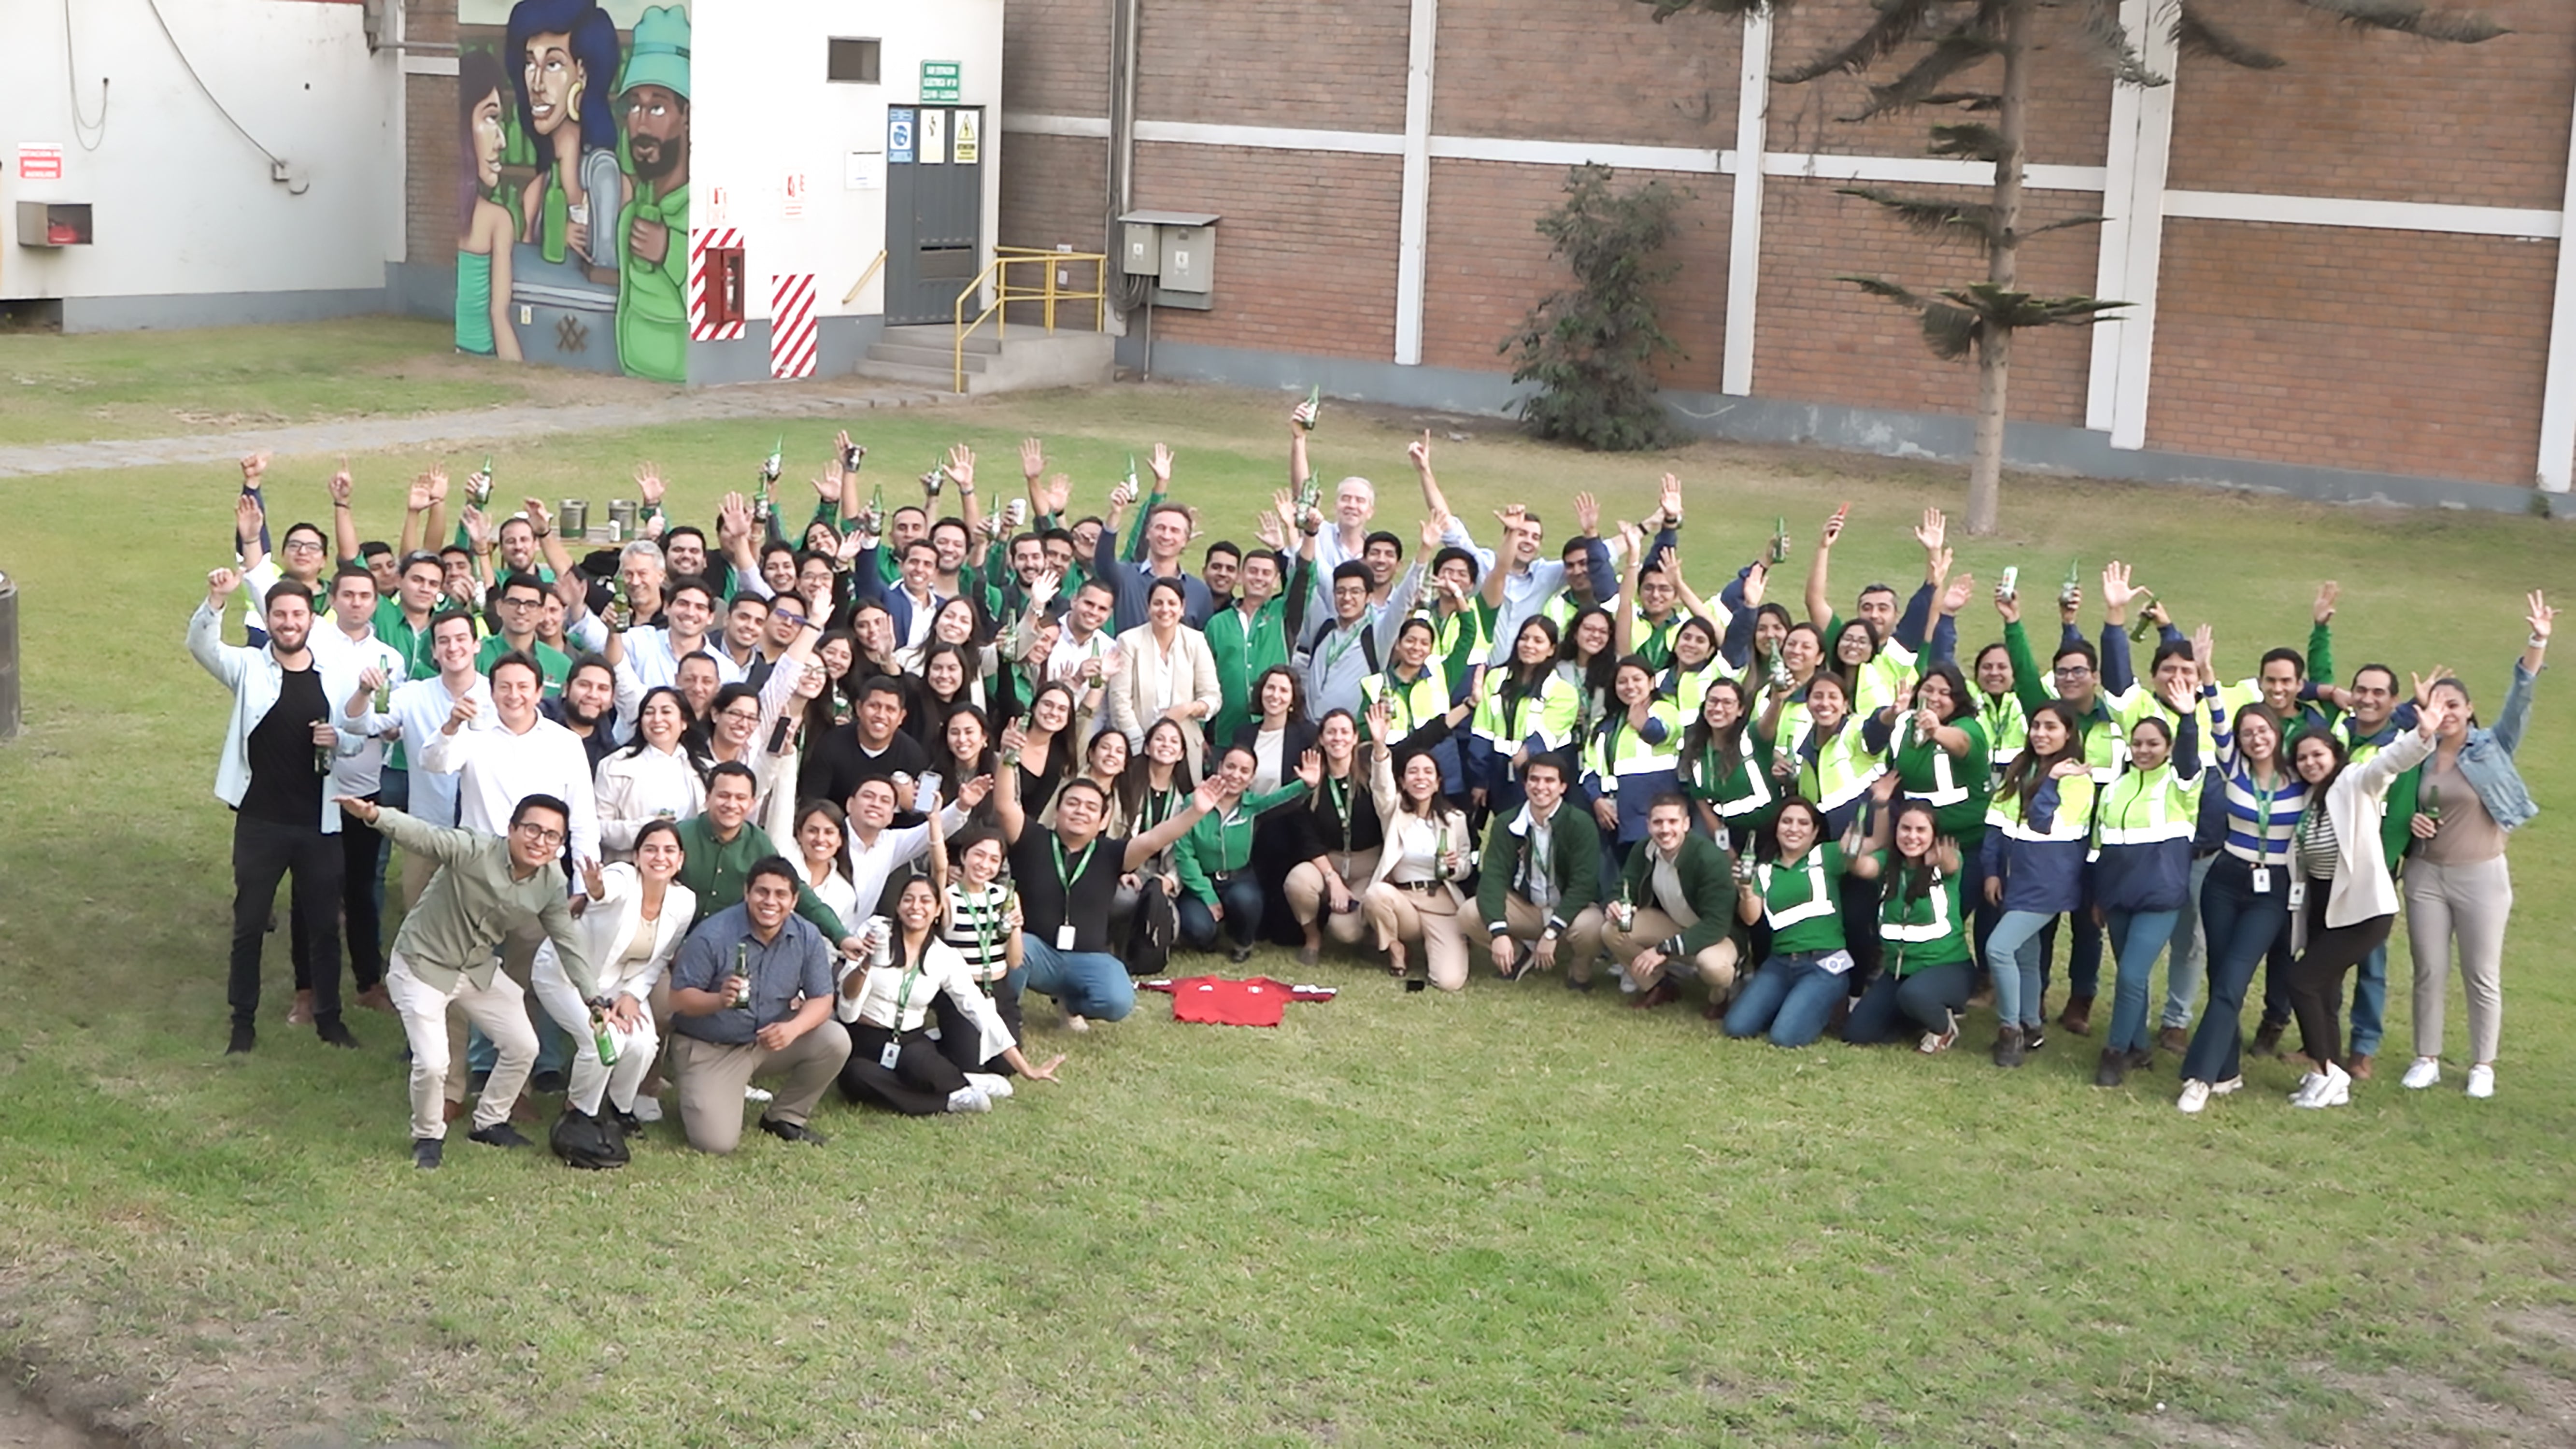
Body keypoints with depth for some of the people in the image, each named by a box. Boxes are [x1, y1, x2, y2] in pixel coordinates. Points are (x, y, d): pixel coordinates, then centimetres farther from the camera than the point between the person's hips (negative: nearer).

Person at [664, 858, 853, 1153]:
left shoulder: (807, 937, -7)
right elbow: (679, 998, -16)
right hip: (709, 1049, -4)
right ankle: (703, 1101, 17)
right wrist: (719, 1000, -37)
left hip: (771, 1041, 4)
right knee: (717, 1142, -21)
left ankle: (785, 1117, 4)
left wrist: (793, 1027, -28)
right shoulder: (713, 935, -19)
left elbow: (821, 999, -6)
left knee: (835, 1042, -19)